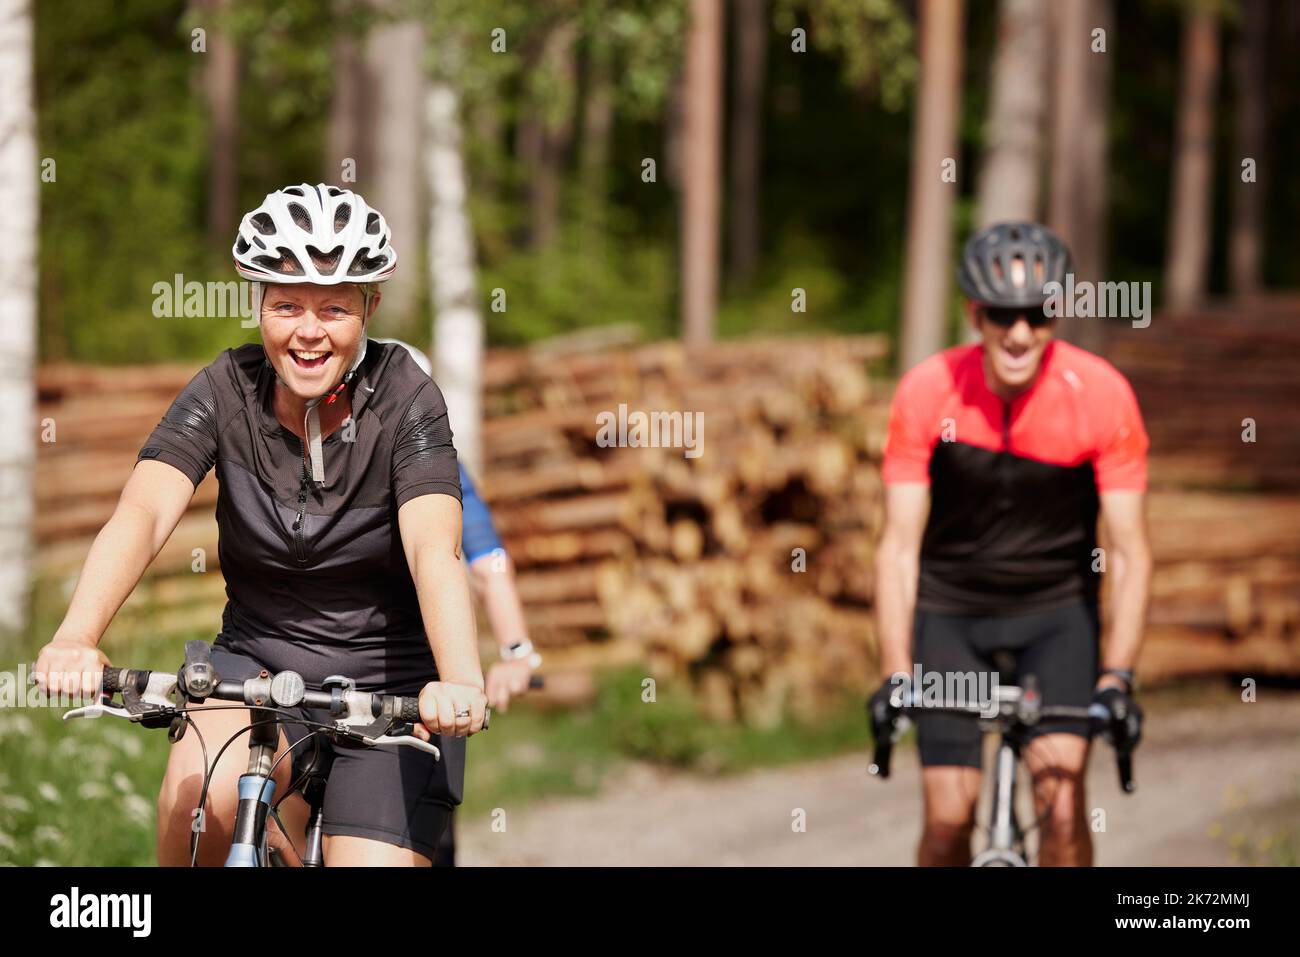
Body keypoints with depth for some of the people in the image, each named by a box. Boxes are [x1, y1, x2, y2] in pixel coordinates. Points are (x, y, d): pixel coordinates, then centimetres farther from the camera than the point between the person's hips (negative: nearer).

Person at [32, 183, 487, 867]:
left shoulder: (404, 399, -14)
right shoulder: (226, 392, -9)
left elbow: (434, 551, -29)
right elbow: (143, 514, -24)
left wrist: (462, 682, -48)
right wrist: (76, 638, -44)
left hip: (391, 680, -1)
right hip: (260, 656, 1)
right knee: (198, 799, -29)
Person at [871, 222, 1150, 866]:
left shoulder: (1100, 394, -20)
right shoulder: (927, 392, -18)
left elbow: (1129, 553, -16)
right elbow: (899, 546, -15)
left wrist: (1117, 677, -26)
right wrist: (894, 675, -24)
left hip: (1057, 611, 0)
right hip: (950, 610, 1)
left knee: (1061, 803, -18)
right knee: (949, 818, -5)